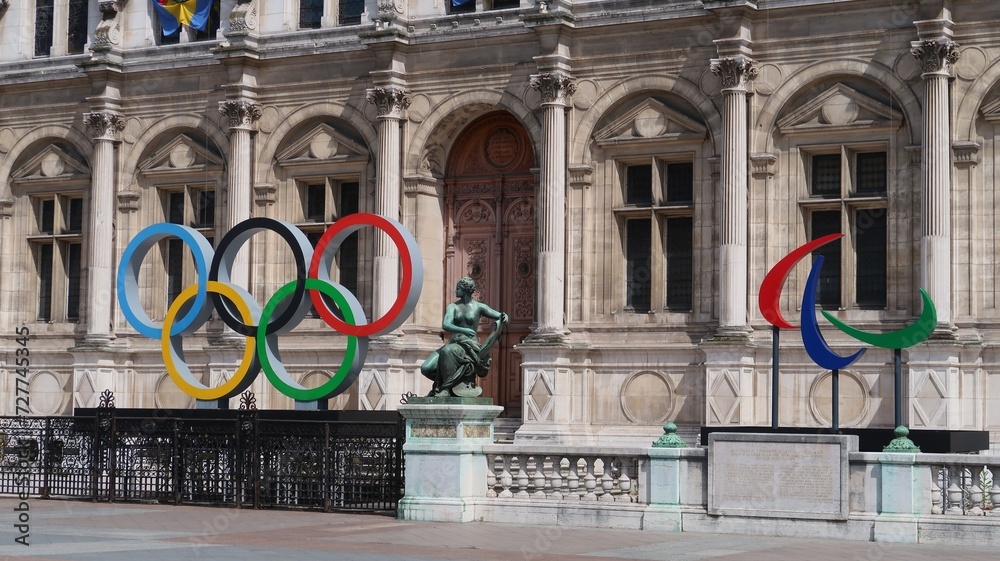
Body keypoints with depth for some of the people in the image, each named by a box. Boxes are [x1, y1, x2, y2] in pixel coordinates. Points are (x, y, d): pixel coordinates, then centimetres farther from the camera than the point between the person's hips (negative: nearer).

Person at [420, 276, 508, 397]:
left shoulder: (478, 307, 3)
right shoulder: (453, 307, 9)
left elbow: (501, 316, 4)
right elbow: (446, 325, -9)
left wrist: (504, 317, -22)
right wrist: (463, 330, -26)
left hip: (470, 346, -4)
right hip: (453, 343, 4)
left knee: (447, 351, -39)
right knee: (426, 368, -17)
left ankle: (446, 388, -31)